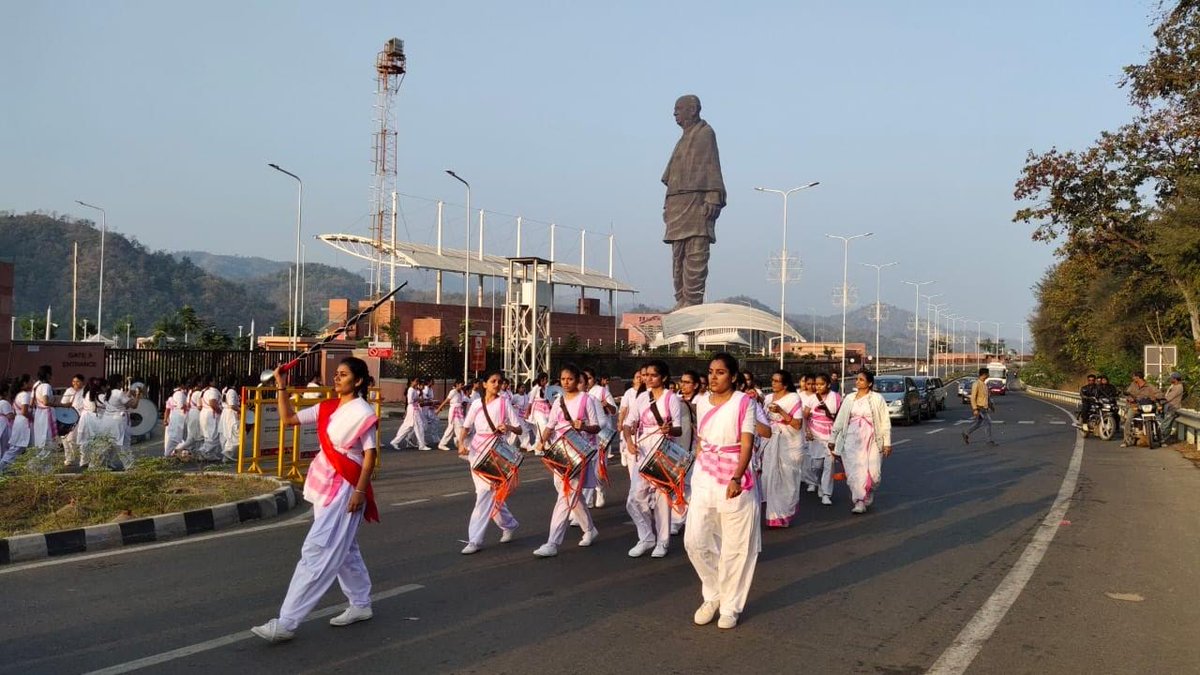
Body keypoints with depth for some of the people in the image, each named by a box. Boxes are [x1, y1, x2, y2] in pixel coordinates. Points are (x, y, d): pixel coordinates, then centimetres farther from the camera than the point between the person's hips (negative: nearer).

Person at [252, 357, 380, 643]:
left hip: (344, 489, -8)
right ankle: (361, 605, 32)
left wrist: (360, 491, -19)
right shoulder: (327, 408, 9)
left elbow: (370, 455, -13)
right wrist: (282, 387, 4)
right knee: (343, 549, 17)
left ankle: (286, 623, -7)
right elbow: (288, 419, 12)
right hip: (324, 485, 8)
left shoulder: (362, 413, -12)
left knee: (317, 552, -8)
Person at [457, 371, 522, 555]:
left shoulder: (503, 403, -2)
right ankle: (509, 524, 33)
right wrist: (461, 443, -10)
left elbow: (518, 429, -2)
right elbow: (466, 427, 9)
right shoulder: (476, 404, 8)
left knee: (485, 494, -11)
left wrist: (507, 427, -23)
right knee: (492, 493, 12)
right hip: (476, 450, 5)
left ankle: (475, 539, -10)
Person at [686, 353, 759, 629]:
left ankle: (730, 606, 18)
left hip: (734, 481, -5)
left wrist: (736, 478, -27)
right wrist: (697, 472, 11)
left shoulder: (743, 402, -8)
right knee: (695, 540, 1)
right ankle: (713, 595, 23)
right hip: (704, 479, 5)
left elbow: (747, 445, -14)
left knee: (735, 546, 3)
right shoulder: (702, 403, 8)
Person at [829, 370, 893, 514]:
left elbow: (885, 422, 0)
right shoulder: (849, 399, 9)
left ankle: (865, 498, 22)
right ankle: (860, 502, 7)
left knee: (872, 472, -4)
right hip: (852, 440, 2)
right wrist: (833, 439, 12)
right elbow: (839, 420, 12)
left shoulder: (877, 398, 0)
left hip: (871, 441, -2)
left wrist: (887, 442, -3)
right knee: (855, 471, -3)